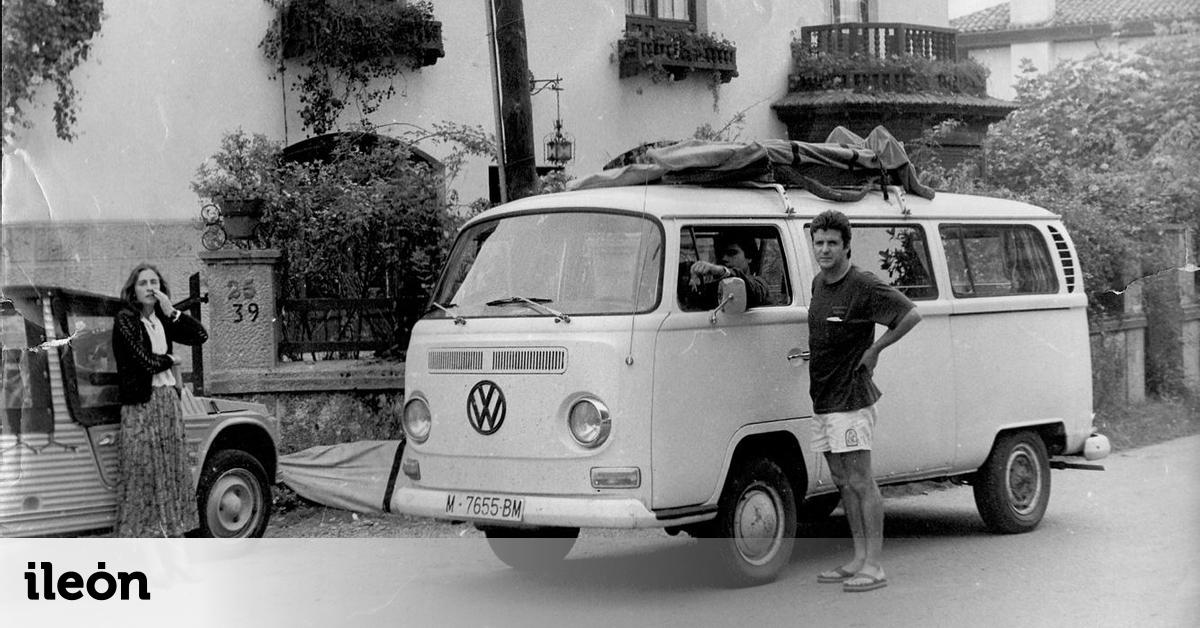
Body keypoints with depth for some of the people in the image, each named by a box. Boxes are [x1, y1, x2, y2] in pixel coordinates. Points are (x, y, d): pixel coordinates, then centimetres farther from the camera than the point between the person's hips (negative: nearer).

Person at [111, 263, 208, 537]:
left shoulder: (162, 320, 11)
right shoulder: (125, 320, -7)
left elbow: (200, 336, 4)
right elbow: (146, 362, -16)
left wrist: (172, 312, -5)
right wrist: (171, 360, 2)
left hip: (169, 400, 6)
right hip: (140, 405, -6)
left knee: (171, 469, 8)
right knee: (141, 473, -6)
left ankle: (169, 530, 13)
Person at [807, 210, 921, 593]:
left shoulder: (863, 287, -13)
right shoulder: (818, 283, 12)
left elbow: (911, 315, -14)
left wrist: (875, 349, -11)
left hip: (851, 399, -9)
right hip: (823, 399, 9)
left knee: (861, 482, -7)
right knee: (843, 482, 11)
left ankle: (874, 567, -4)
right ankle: (859, 560, 18)